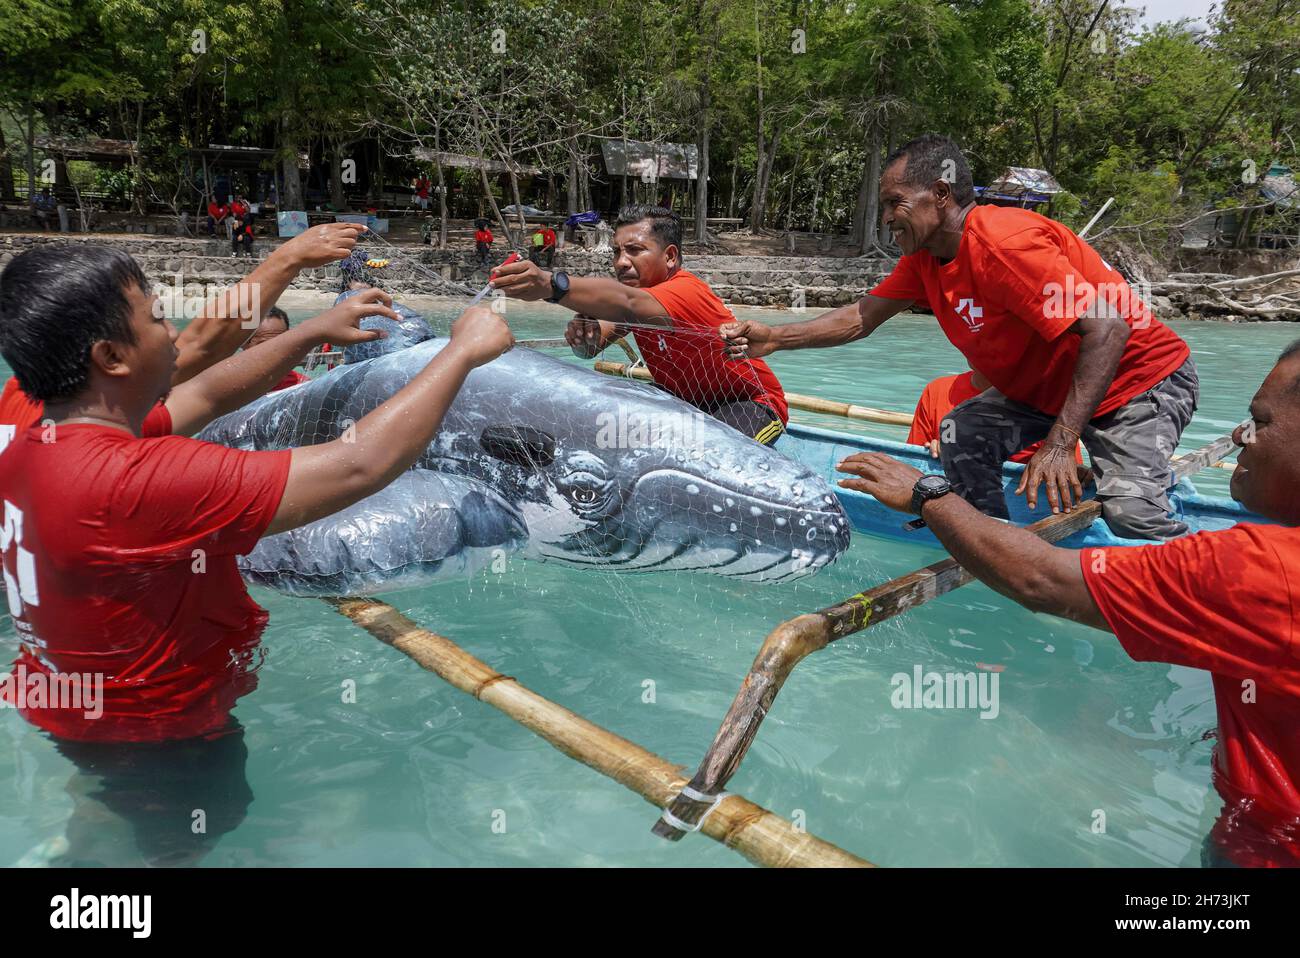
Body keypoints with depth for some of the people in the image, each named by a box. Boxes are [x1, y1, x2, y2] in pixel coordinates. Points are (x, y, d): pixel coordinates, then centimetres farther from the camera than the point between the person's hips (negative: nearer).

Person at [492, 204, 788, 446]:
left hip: (754, 404, -8)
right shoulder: (638, 283, -2)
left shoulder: (687, 291, -29)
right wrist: (584, 336, -40)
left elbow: (630, 304, -52)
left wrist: (551, 285, -68)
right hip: (690, 401, 8)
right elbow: (595, 344, -14)